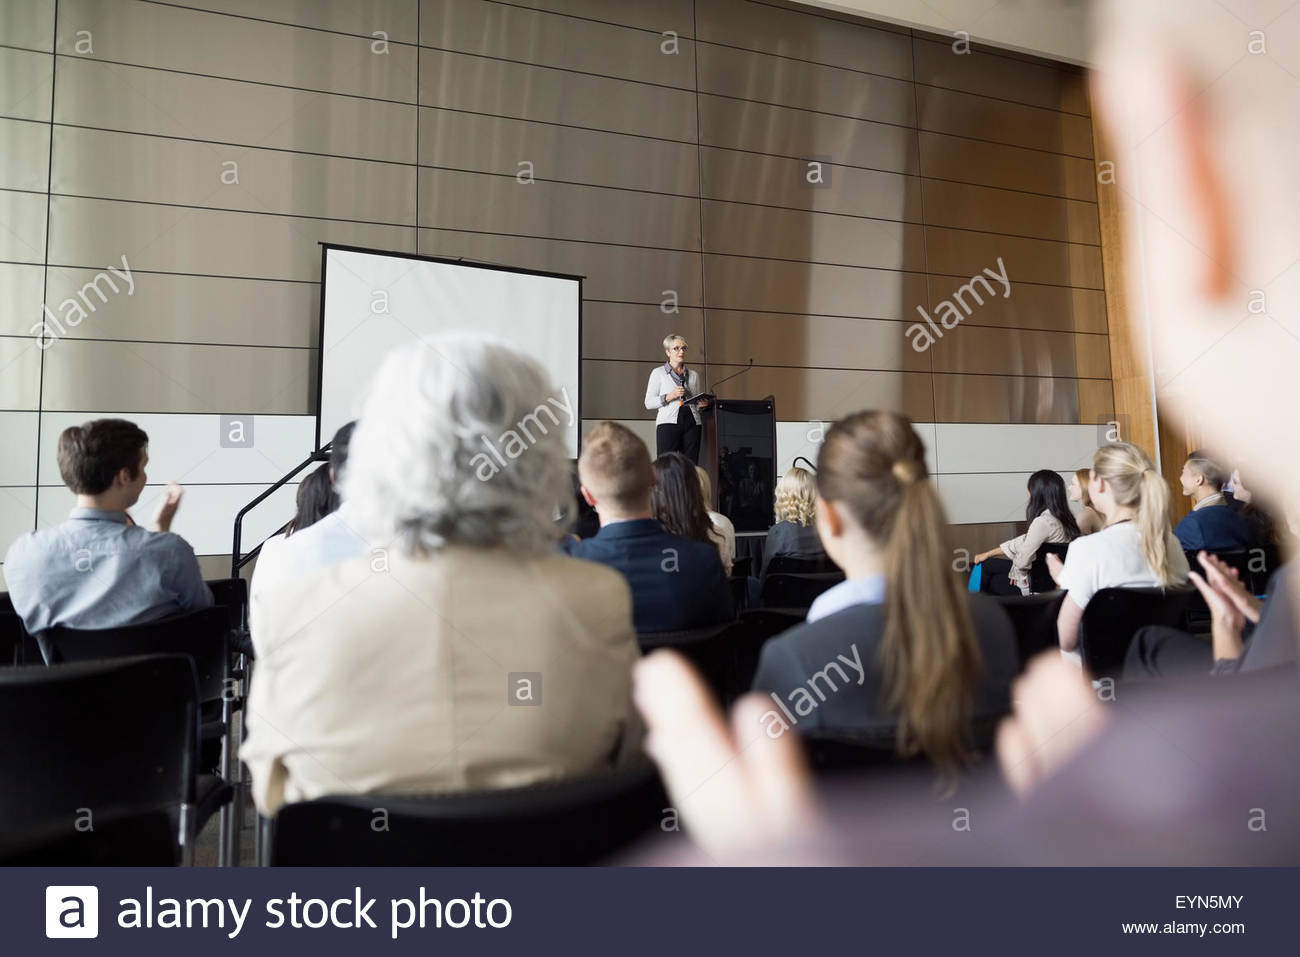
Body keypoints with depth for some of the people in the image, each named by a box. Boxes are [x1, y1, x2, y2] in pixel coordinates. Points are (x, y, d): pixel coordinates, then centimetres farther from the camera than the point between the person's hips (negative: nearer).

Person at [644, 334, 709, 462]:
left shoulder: (694, 375, 20)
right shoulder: (658, 373, 9)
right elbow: (649, 403, 2)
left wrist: (702, 404, 2)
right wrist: (670, 396, -11)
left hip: (692, 422, 4)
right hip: (669, 422, -4)